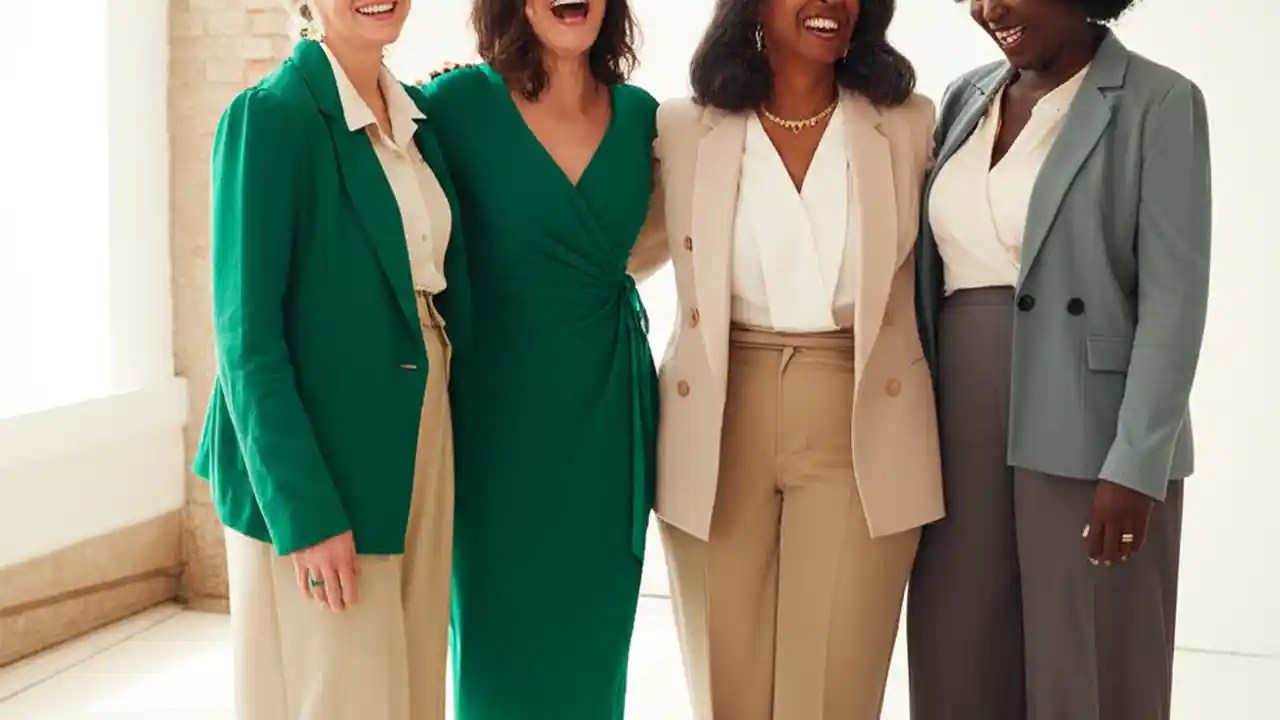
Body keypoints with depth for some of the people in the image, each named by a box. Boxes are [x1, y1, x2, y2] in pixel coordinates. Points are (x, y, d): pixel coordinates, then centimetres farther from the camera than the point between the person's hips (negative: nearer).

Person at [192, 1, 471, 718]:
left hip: (423, 442, 7)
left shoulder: (420, 117, 8)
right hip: (321, 456, -6)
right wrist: (304, 511, -19)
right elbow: (247, 335, -15)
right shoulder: (269, 115, -12)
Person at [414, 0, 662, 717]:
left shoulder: (640, 114, 3)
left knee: (594, 647, 13)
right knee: (506, 645, 7)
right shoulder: (460, 103, -9)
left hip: (612, 416, 4)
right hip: (503, 414, -4)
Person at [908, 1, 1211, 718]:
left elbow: (1174, 297, -11)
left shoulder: (1158, 103, -4)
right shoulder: (967, 97, 12)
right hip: (961, 434, 5)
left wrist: (1136, 464, -17)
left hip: (1087, 438, -5)